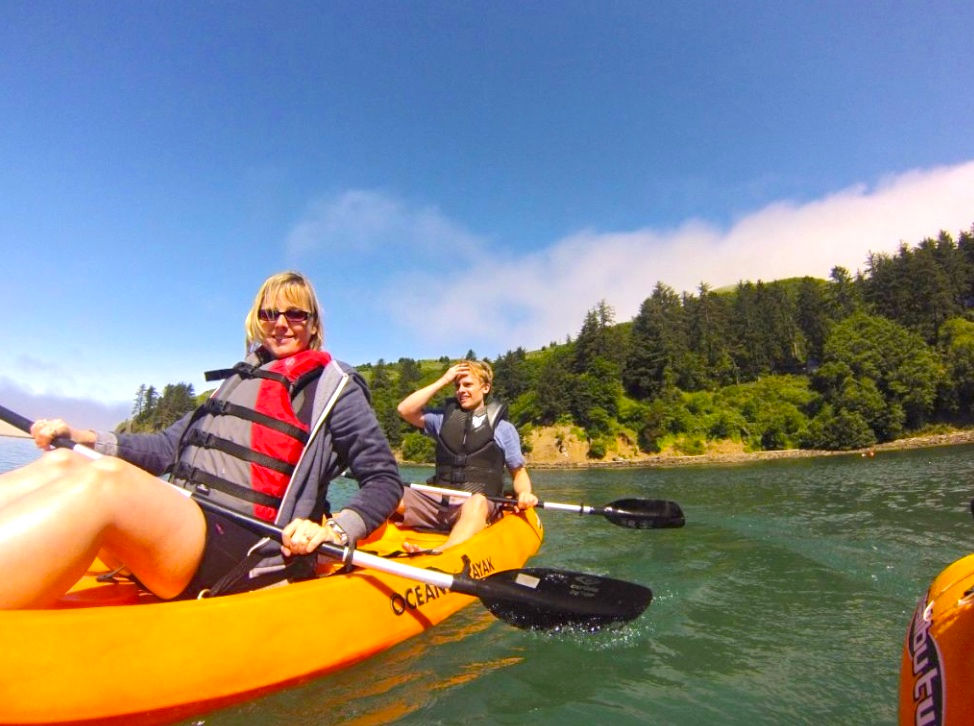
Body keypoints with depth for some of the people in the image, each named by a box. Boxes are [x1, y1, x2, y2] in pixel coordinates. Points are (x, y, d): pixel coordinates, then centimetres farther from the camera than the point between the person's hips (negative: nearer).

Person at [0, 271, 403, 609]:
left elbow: (385, 479, 0)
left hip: (246, 552, -6)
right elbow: (172, 446, 24)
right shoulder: (241, 378, 24)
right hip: (171, 528, 6)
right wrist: (82, 438, 10)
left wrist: (335, 531, -18)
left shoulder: (335, 388, 5)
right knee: (64, 465, -17)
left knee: (103, 480, -29)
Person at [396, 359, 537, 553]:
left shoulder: (503, 428, 12)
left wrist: (524, 493, -10)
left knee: (476, 503, -39)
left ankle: (437, 555, -61)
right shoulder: (444, 418, 17)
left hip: (480, 506, -3)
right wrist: (443, 381, 7)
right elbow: (405, 410, 6)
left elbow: (518, 472, 13)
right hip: (438, 501, 3)